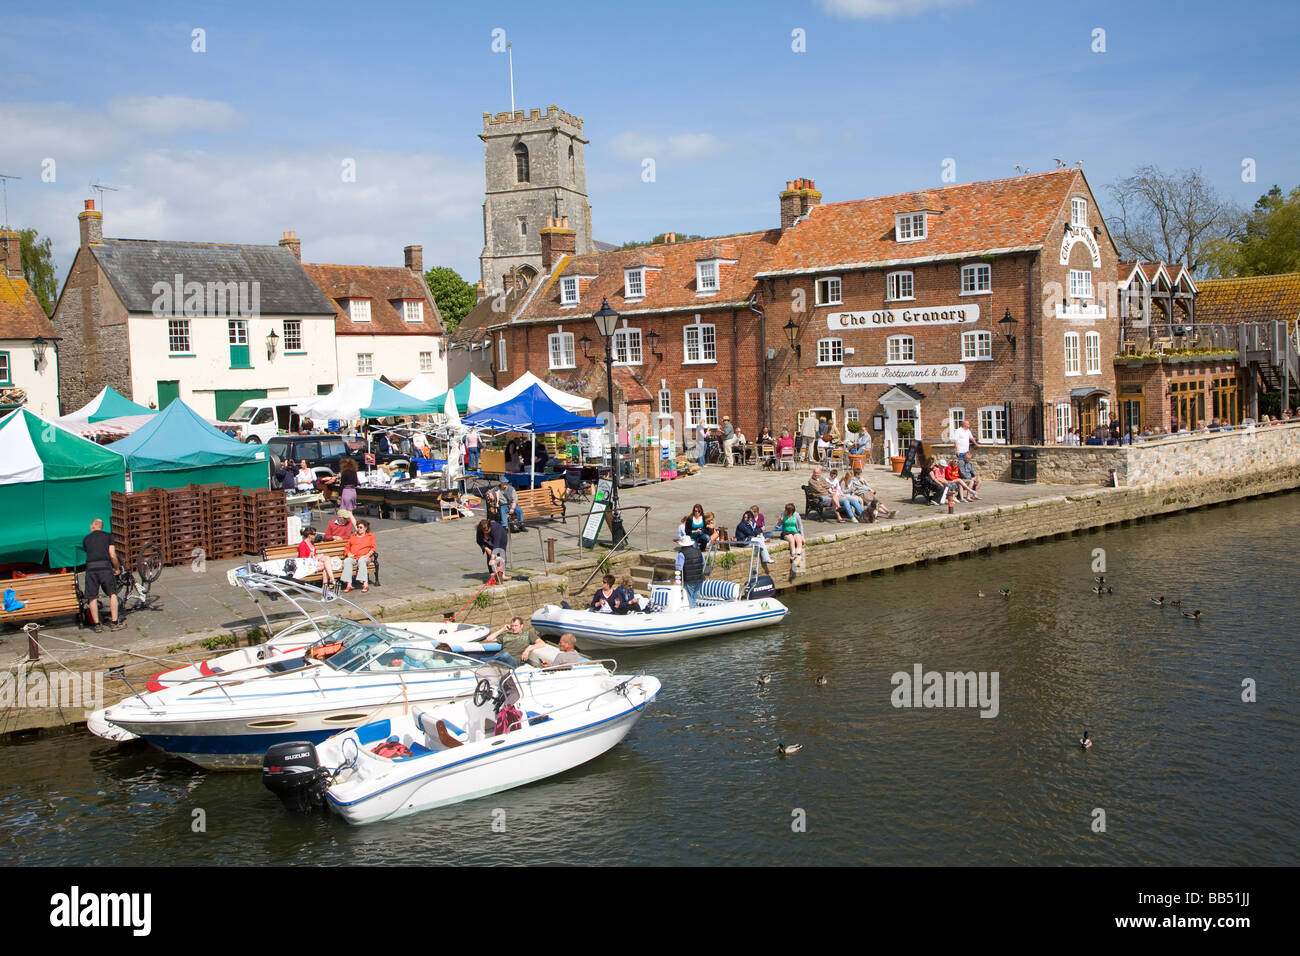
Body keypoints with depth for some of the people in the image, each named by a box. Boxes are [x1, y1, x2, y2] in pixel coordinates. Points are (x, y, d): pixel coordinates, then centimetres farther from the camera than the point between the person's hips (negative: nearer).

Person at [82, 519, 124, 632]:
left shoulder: (86, 539, 20)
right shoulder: (108, 536, 12)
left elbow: (87, 554, 21)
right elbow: (112, 555, 4)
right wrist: (117, 568, 18)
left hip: (90, 567, 2)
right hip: (105, 566, -2)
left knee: (92, 597, 8)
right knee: (112, 594, 7)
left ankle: (97, 624, 10)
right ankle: (114, 622, 5)